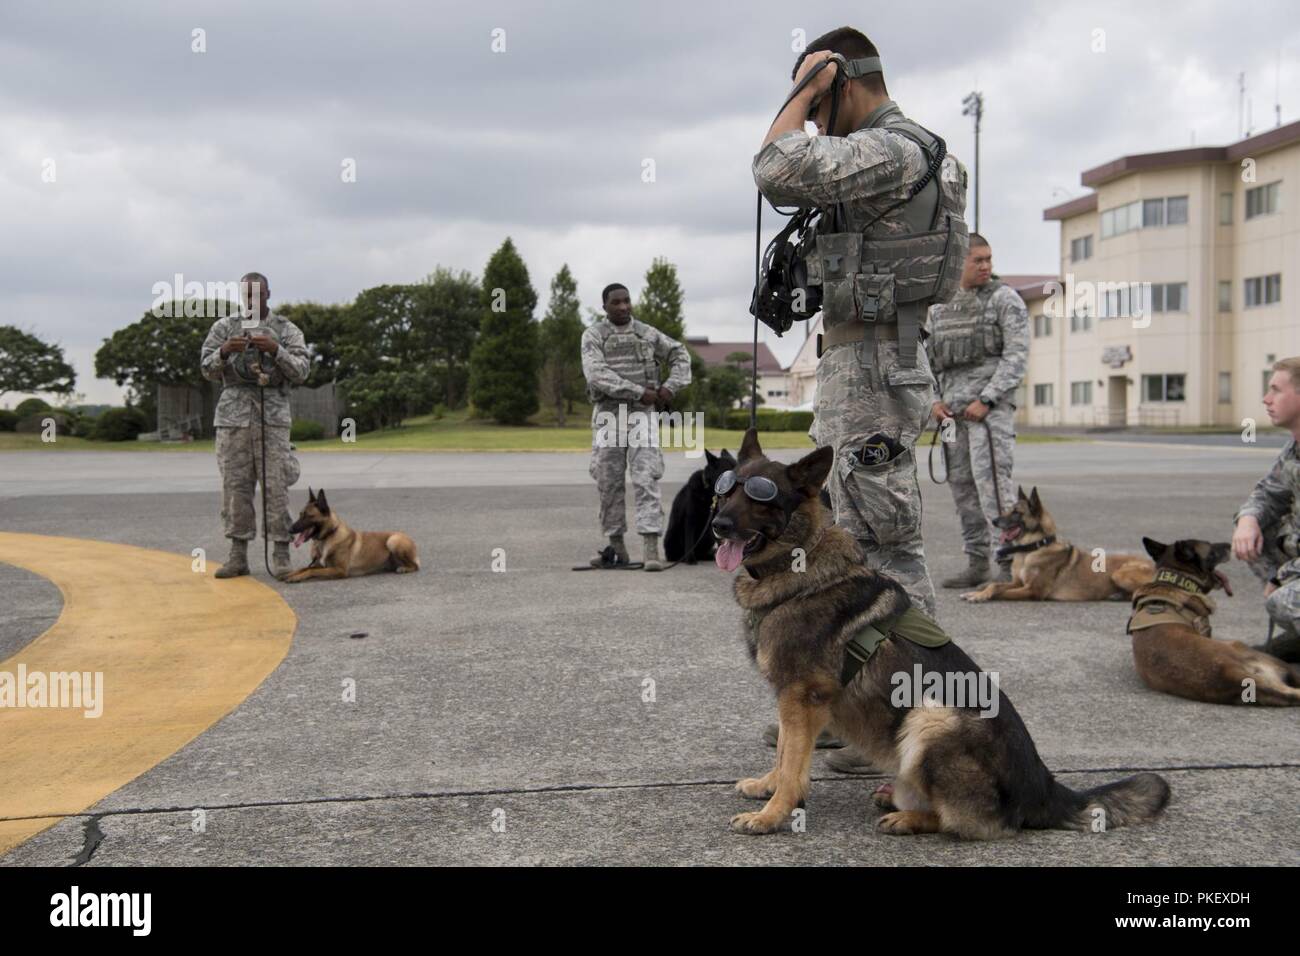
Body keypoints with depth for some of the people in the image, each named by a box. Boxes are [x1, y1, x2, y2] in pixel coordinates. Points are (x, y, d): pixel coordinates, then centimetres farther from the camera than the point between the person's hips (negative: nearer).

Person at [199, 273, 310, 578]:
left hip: (273, 416, -2)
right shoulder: (224, 327, 11)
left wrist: (276, 350, -17)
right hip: (233, 415, 2)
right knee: (235, 485, 2)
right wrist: (224, 352, -15)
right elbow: (208, 370, 6)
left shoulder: (287, 330, 7)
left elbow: (301, 372, -1)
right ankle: (238, 555, 9)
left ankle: (281, 554, 1)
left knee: (276, 485, -5)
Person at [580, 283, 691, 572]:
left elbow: (680, 355, 17)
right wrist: (639, 392, -18)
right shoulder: (593, 336, 0)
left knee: (646, 480, -12)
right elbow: (597, 375, -15)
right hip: (608, 413, 0)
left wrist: (671, 386, -1)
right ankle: (616, 547, 18)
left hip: (642, 414, 0)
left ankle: (651, 548, -17)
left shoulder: (647, 333, 7)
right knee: (609, 483, 5)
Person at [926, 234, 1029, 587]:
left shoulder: (1005, 299, -2)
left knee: (992, 480, -14)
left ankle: (1009, 565, -12)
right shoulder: (940, 306, 15)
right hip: (953, 407, 6)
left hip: (990, 402, -6)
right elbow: (926, 358, 17)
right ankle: (977, 564, 13)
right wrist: (933, 400, 1)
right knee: (962, 484, 6)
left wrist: (986, 400, -16)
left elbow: (1017, 355, -9)